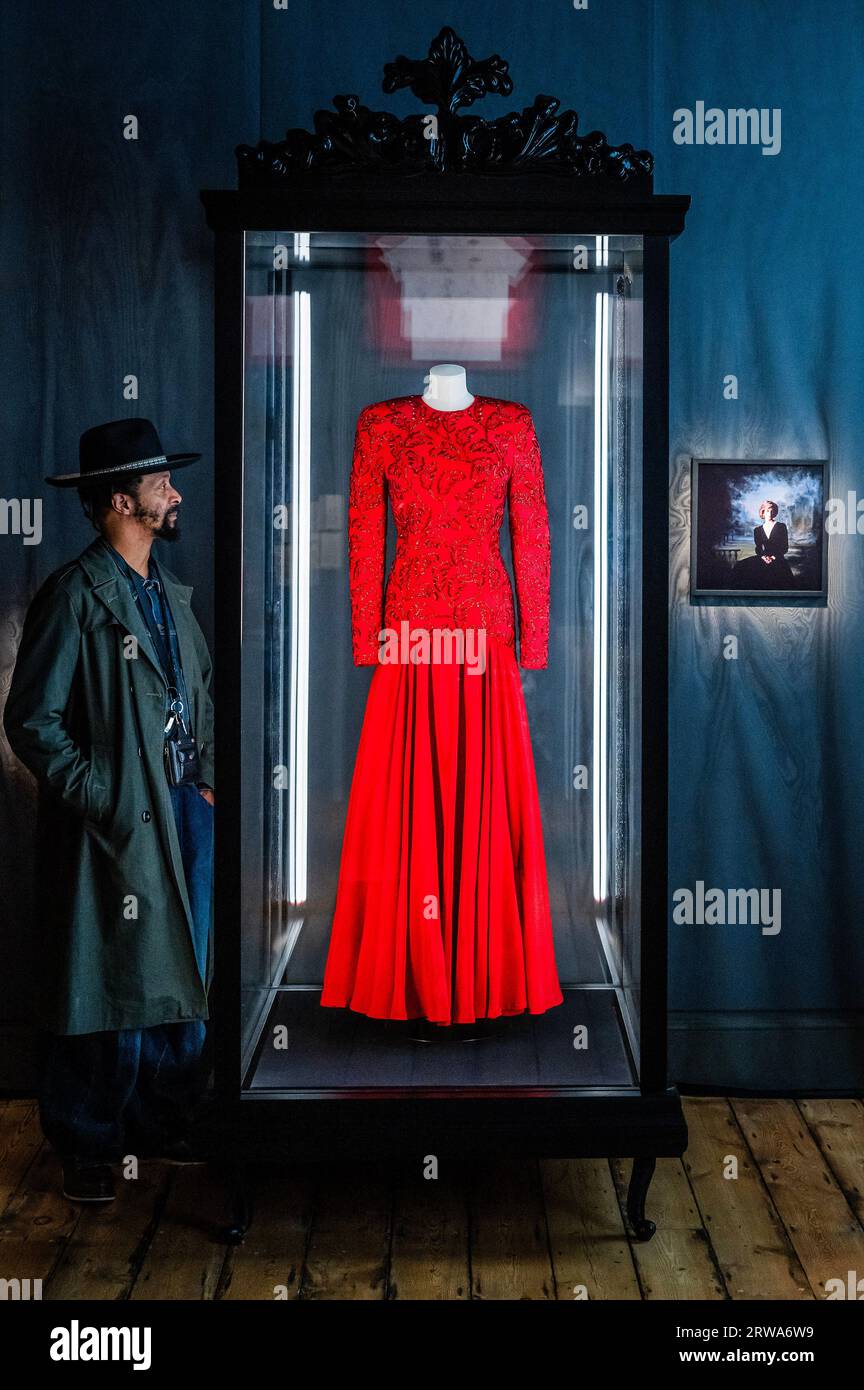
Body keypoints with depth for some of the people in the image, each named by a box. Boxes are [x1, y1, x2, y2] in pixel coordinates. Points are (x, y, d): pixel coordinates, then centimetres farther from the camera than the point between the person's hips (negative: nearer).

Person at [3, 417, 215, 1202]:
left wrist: (206, 782, 9)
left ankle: (161, 1124, 29)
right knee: (108, 993, 3)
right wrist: (95, 796, -13)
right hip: (118, 823, -7)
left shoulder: (172, 593, 14)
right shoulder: (77, 595, -10)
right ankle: (90, 1148, 19)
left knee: (182, 984, 13)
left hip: (185, 816, 7)